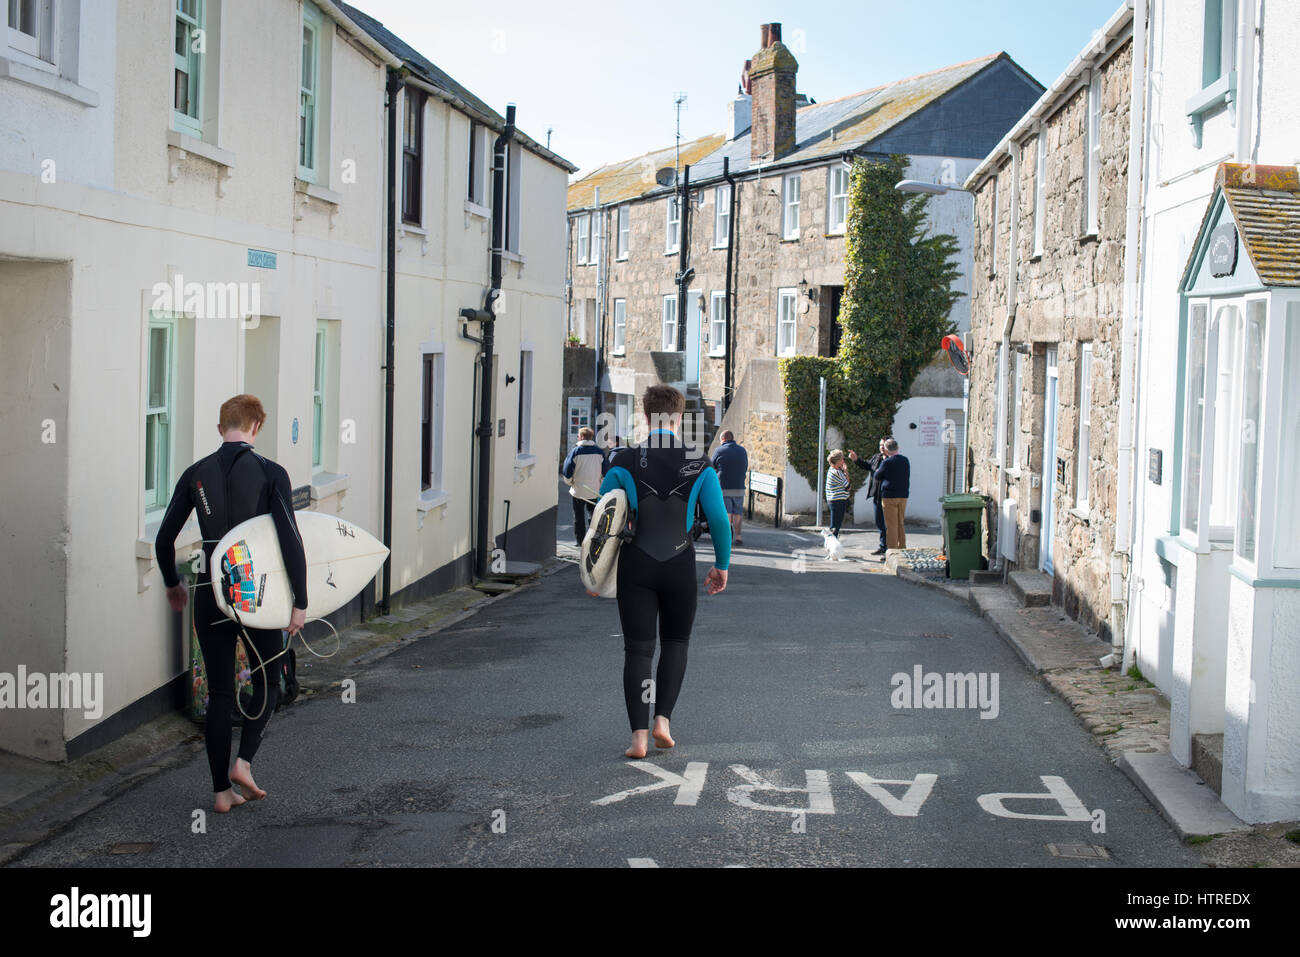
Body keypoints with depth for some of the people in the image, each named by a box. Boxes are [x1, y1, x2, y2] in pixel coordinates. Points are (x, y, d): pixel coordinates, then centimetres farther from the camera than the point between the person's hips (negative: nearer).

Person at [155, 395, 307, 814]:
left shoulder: (195, 474, 2)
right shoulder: (271, 473, -8)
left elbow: (164, 539, 6)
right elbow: (291, 540, -15)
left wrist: (172, 583, 23)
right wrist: (300, 602, -12)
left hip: (210, 592, 3)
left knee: (219, 692, 10)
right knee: (267, 681, 18)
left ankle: (222, 790, 13)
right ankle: (243, 761, 1)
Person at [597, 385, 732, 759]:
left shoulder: (624, 462, -4)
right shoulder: (700, 465, -3)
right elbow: (719, 519, -1)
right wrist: (722, 564, 12)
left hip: (635, 564, 0)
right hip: (680, 565, 1)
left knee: (637, 649, 4)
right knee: (675, 642, 18)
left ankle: (639, 734, -1)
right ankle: (662, 719, 6)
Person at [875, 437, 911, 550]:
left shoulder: (887, 462, -12)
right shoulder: (905, 460, 7)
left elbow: (877, 476, -1)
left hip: (889, 496, -6)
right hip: (903, 496, 6)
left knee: (891, 525, -2)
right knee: (900, 524, 15)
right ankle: (902, 548, 16)